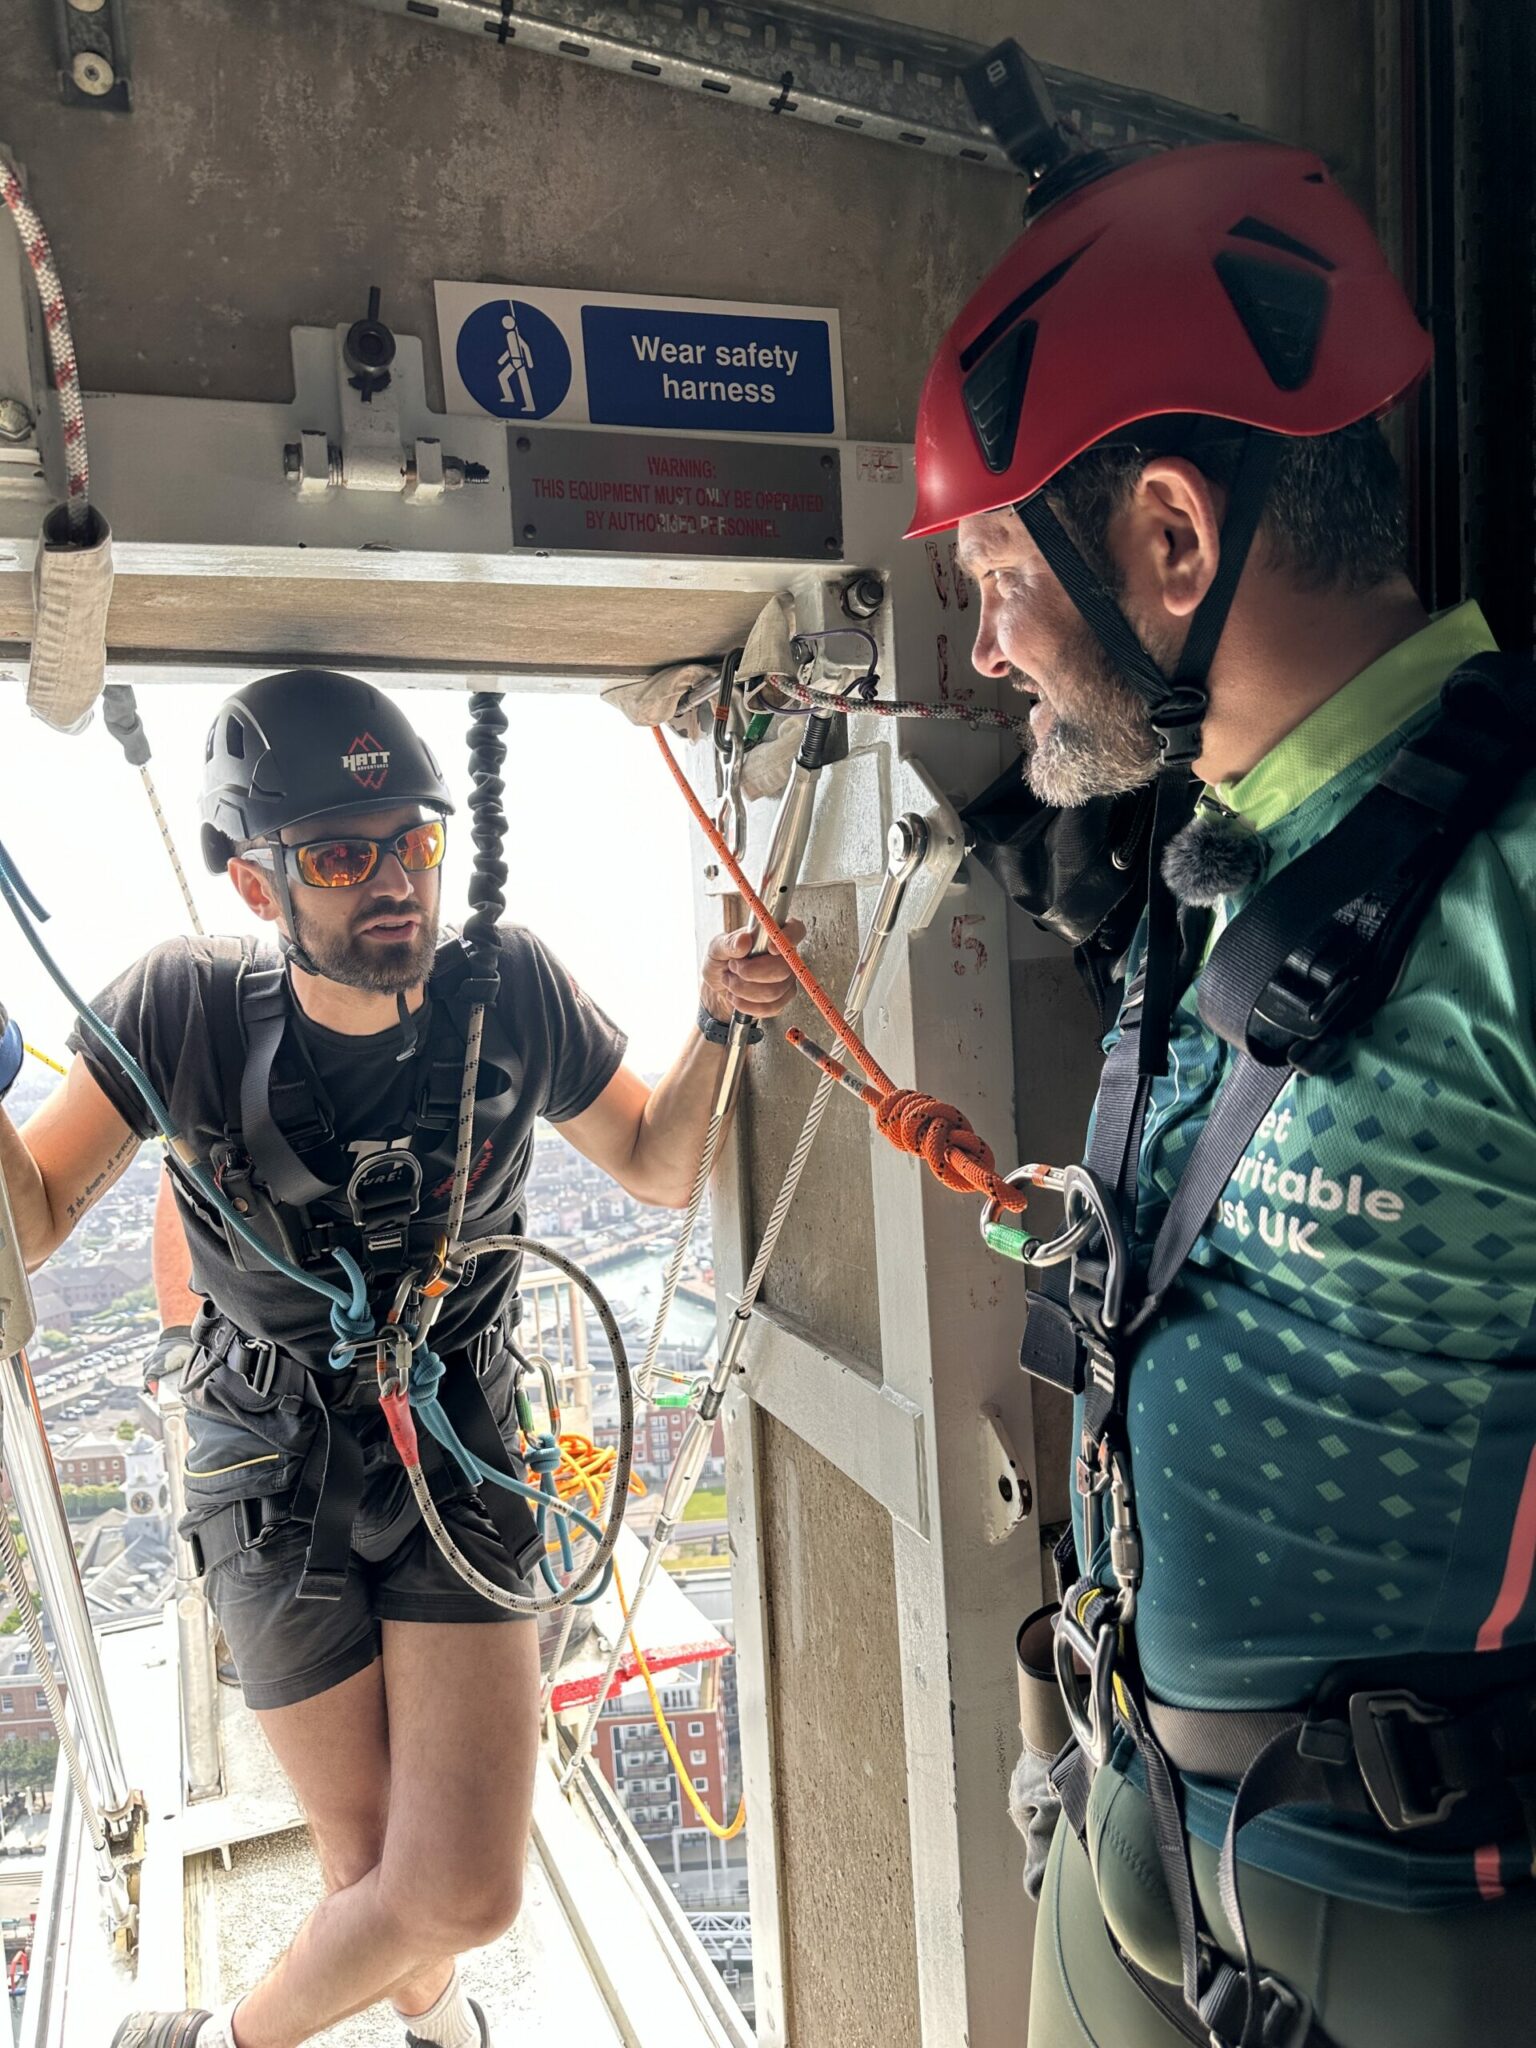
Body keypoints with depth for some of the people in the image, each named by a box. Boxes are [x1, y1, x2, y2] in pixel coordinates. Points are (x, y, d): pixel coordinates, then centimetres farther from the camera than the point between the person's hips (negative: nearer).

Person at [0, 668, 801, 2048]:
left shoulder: (510, 988, -13)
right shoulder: (185, 1009, -15)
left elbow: (657, 1169, -1)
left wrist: (717, 1027, -17)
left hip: (463, 1457, 1)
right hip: (277, 1479, 0)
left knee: (469, 1894, -2)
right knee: (377, 1870, 9)